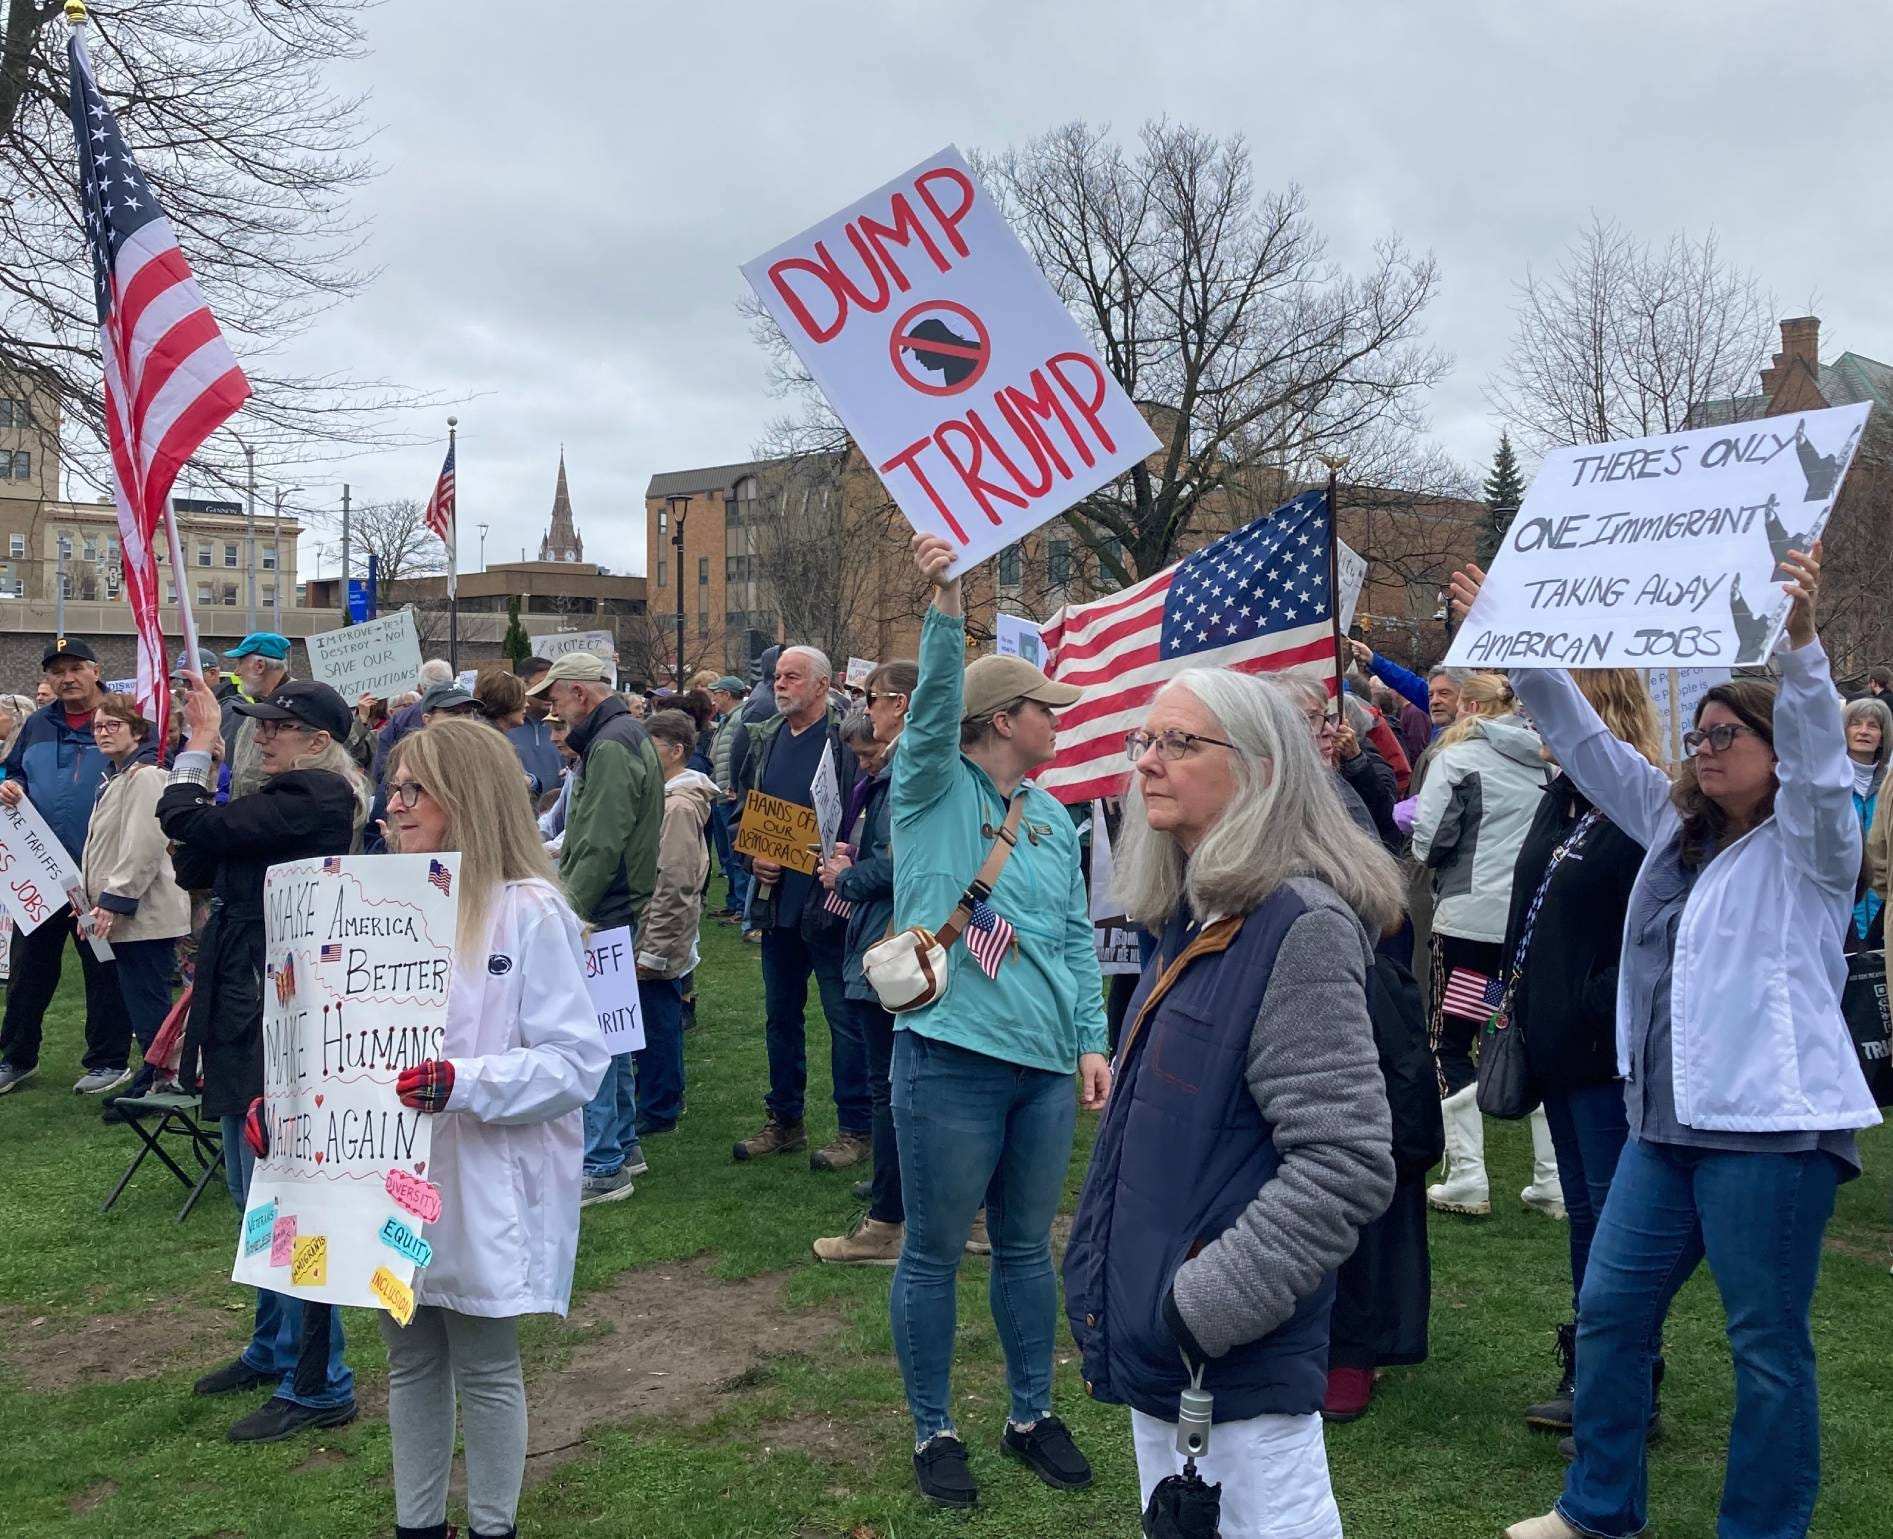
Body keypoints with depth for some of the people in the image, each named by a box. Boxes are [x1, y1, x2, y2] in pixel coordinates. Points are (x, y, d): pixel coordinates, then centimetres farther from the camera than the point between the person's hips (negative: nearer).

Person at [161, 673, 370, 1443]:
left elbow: (189, 826, -24)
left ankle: (319, 1384, 4)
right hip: (250, 1020, 11)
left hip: (280, 1026, -11)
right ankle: (276, 1347, 36)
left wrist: (197, 750, -9)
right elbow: (197, 867, 11)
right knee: (256, 1191, 21)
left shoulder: (311, 797, -17)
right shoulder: (297, 797, 13)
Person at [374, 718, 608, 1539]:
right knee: (410, 1361, 18)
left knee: (485, 1370, 10)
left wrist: (463, 1084, -28)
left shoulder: (531, 913, -13)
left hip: (484, 1188, -5)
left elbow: (576, 1062, -16)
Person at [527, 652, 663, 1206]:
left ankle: (601, 1166, -3)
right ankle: (622, 1144, 28)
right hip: (616, 911, 11)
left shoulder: (610, 747, -18)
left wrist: (570, 911, -20)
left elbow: (602, 845, -23)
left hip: (603, 912, -11)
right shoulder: (626, 734, 15)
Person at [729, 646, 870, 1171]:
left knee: (845, 1018, 1)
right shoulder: (765, 739, 12)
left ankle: (856, 1129, 11)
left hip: (830, 902, -7)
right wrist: (753, 857, 2)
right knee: (781, 1014, 15)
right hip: (777, 901, 7)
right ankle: (784, 1120, 27)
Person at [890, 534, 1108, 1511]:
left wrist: (1092, 1042, 7)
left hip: (1045, 1064, 6)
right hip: (949, 1057, -5)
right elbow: (932, 707, -23)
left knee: (1027, 1247, 16)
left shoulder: (1052, 818, 13)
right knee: (933, 1254, 6)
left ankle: (1032, 1415, 32)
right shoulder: (933, 790, -3)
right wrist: (945, 605, -35)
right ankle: (934, 1431, 22)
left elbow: (1078, 937, 14)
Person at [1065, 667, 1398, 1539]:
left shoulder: (1301, 926, -18)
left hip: (1236, 1370, -9)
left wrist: (1204, 1311, -21)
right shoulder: (1191, 920, 9)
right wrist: (1116, 1298, 13)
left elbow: (1346, 1168, -23)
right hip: (1155, 1357, 9)